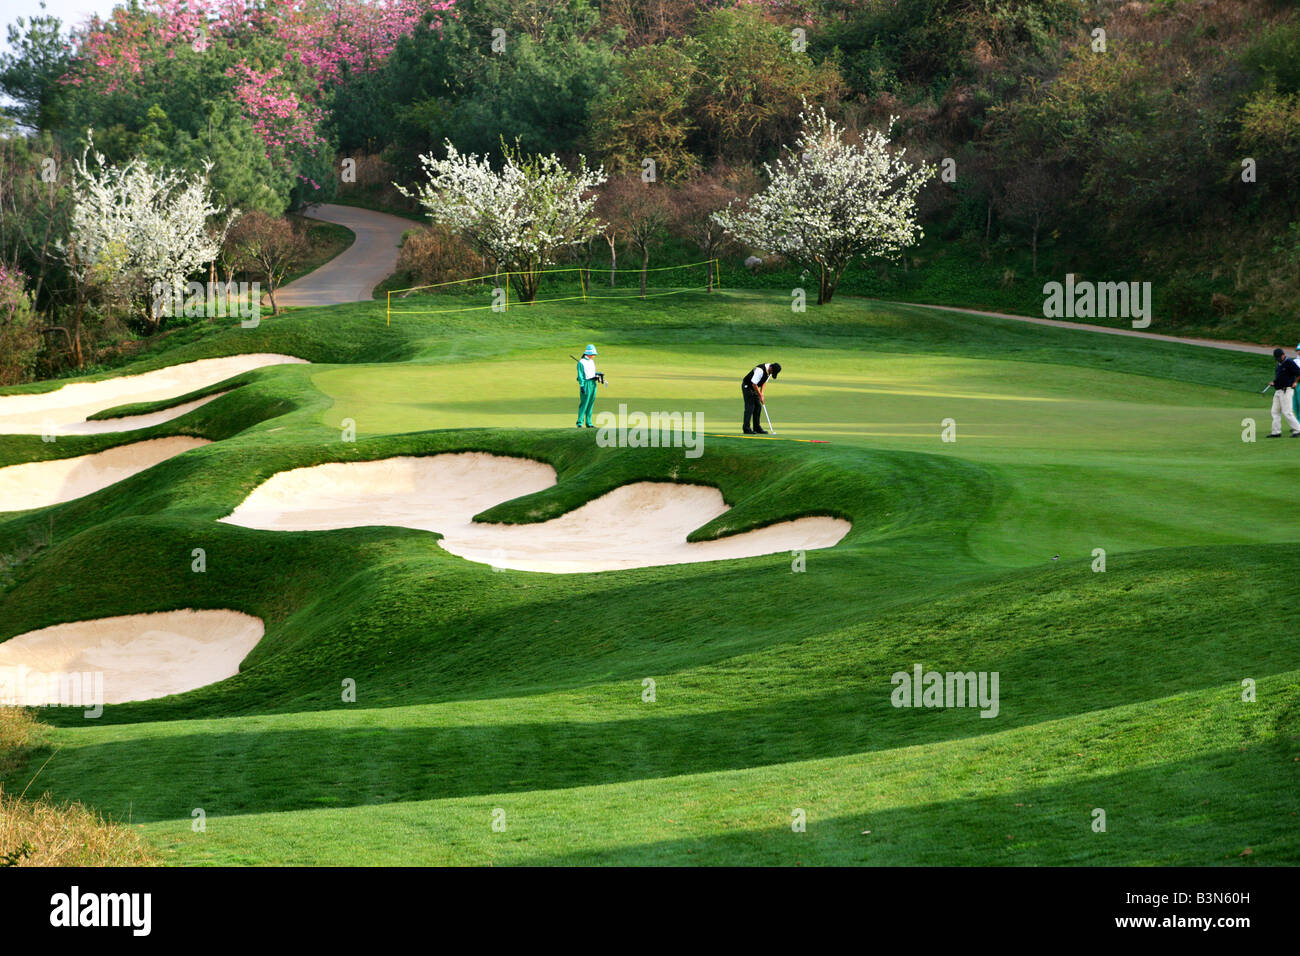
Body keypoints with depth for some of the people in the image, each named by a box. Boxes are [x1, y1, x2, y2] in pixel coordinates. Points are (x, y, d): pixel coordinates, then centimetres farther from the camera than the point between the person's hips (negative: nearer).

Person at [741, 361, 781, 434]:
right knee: (750, 407, -13)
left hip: (754, 388, 9)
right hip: (747, 386, -9)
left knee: (758, 406, 6)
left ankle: (757, 428, 11)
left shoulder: (769, 371, -4)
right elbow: (754, 384, -29)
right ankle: (746, 428, -12)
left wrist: (761, 392, -4)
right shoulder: (760, 370, -32)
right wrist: (760, 395, -21)